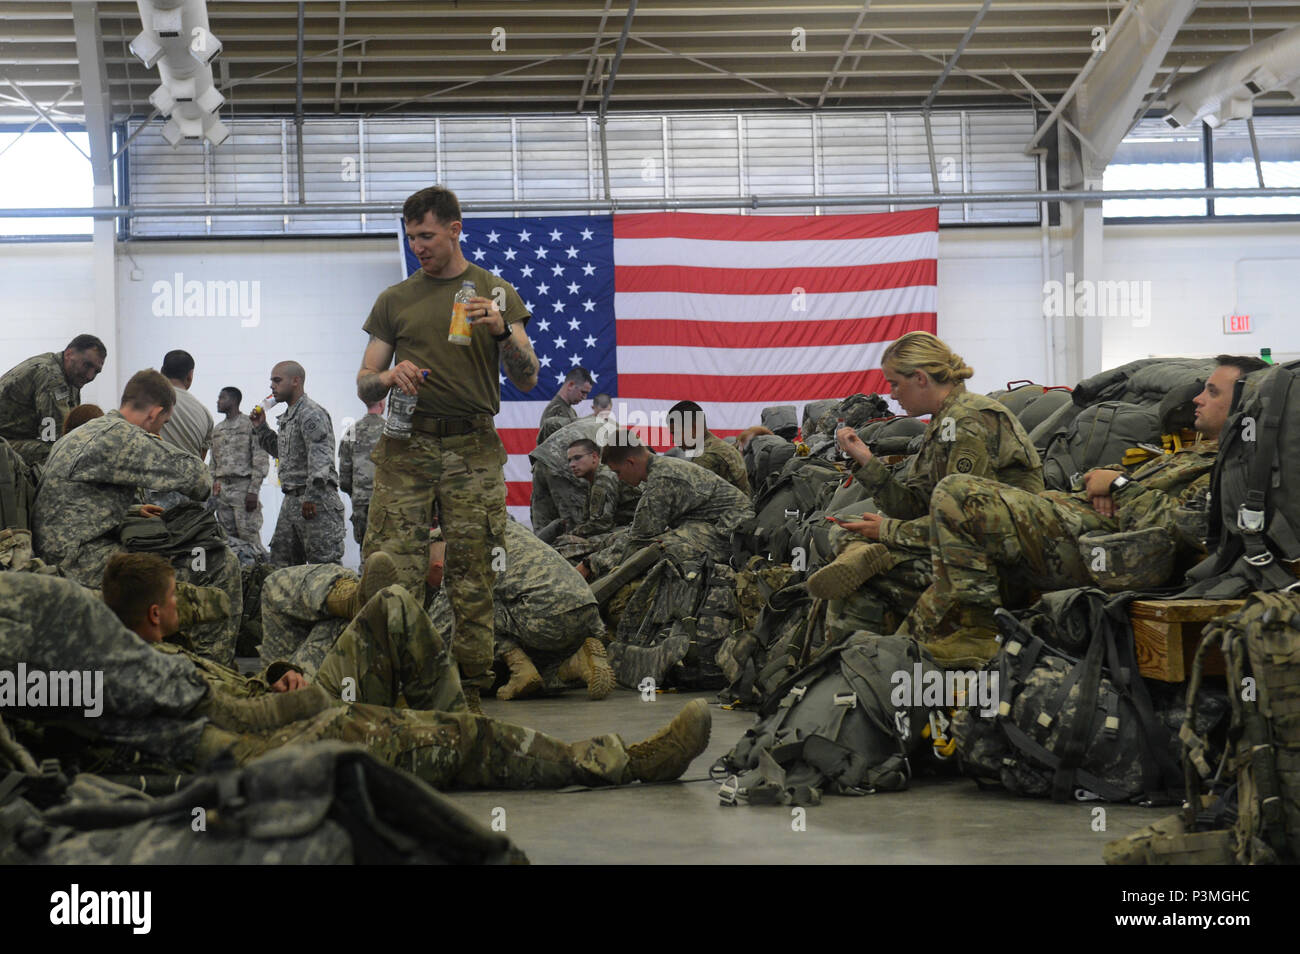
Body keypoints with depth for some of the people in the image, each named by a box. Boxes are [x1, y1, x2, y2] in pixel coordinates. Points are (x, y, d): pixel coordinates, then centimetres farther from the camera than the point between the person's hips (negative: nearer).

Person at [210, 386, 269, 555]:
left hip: (243, 486, -7)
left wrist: (253, 491, -15)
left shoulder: (250, 424, -4)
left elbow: (261, 461, -8)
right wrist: (214, 489, 14)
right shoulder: (217, 429, 18)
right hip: (222, 488, 7)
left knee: (249, 535, -11)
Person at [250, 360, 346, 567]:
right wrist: (260, 427, 22)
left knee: (325, 563, -11)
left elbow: (320, 459, -20)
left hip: (317, 502, -10)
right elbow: (280, 451, 33)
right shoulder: (287, 417, 20)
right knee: (281, 565, 10)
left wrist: (311, 498, -25)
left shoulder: (312, 414, -11)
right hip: (291, 500, 10)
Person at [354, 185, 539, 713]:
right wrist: (388, 377, -9)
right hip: (406, 447, 1)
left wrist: (501, 332, -13)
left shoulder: (496, 292, 11)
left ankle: (469, 693, 4)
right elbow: (364, 386, 14)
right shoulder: (394, 300, 15)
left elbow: (528, 380, 5)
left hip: (473, 450, -1)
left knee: (473, 579, -2)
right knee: (391, 573, -8)